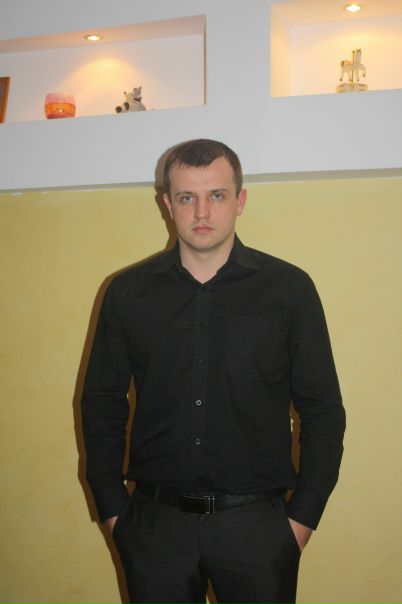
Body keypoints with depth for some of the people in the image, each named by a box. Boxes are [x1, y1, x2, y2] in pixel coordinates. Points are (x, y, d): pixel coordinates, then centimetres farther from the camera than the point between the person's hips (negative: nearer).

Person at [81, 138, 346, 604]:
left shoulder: (290, 288, -4)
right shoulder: (127, 292, 0)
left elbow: (322, 411, -1)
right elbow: (102, 404, 6)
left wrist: (303, 517, -4)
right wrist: (113, 509, 2)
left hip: (258, 524, -1)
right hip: (154, 524, 2)